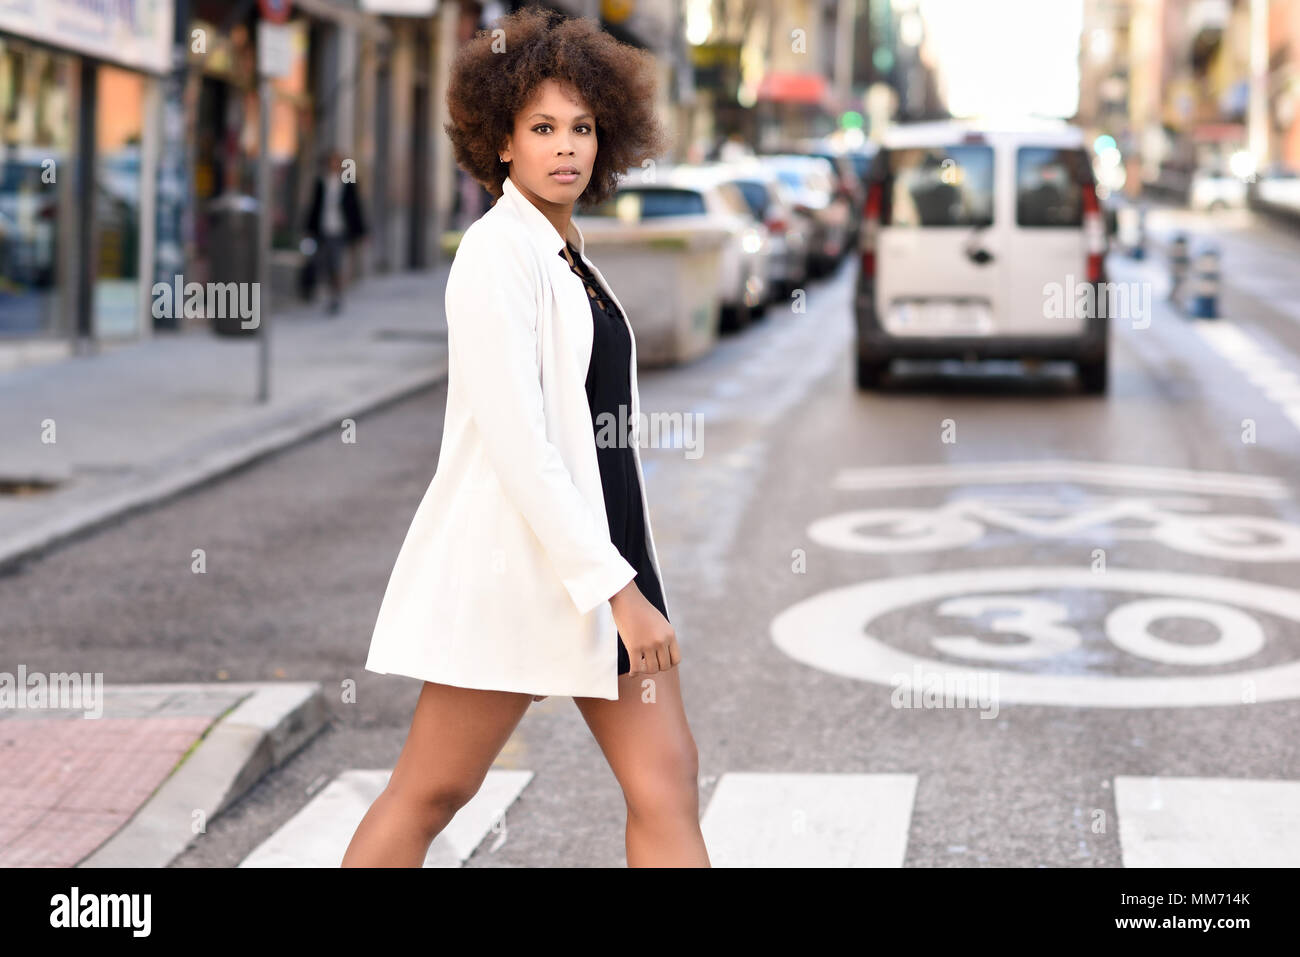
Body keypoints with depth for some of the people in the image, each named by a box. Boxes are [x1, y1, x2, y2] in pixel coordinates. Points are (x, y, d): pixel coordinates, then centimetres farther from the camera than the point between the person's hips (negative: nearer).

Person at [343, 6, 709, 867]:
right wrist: (617, 586, -22)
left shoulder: (568, 255, 14)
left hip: (602, 546, 9)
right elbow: (515, 441, -20)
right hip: (516, 556, -9)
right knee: (431, 793, 0)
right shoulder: (498, 251, -13)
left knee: (667, 779, 3)